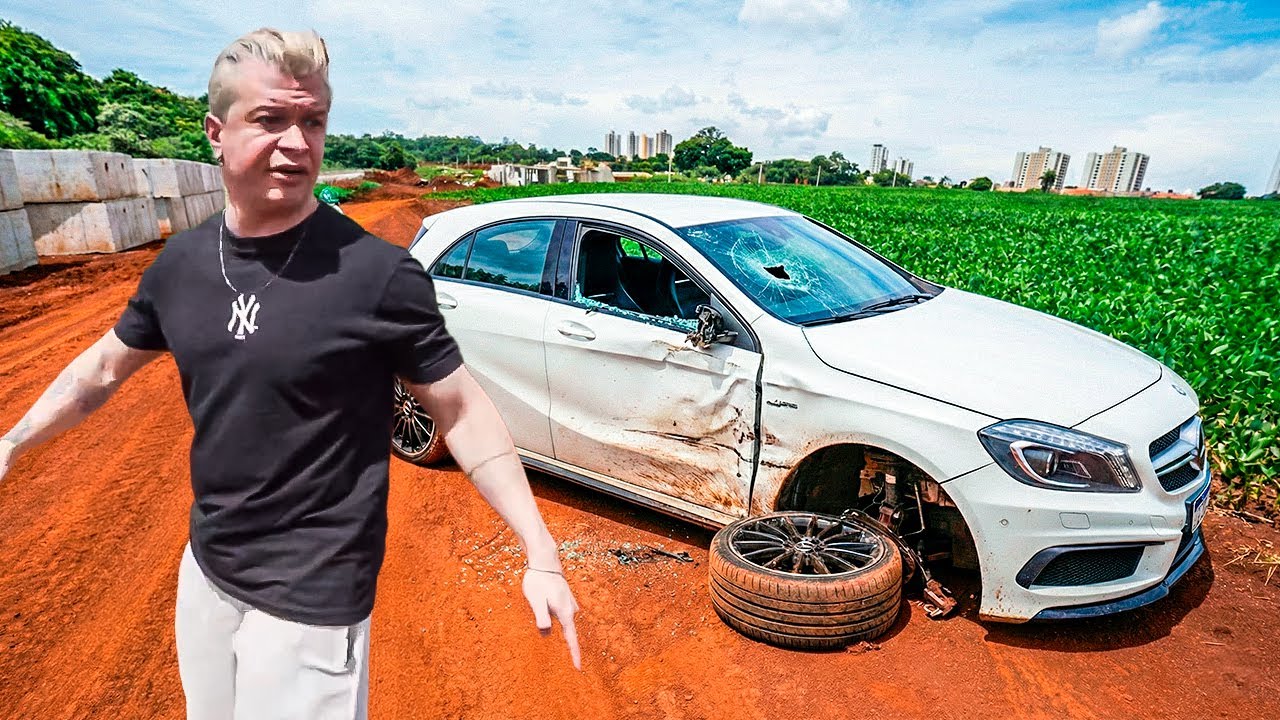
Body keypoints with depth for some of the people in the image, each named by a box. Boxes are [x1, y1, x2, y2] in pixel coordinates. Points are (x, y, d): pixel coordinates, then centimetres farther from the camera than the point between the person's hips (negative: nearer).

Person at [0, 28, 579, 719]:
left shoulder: (378, 273, -21)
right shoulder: (181, 262, -3)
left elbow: (462, 409, -17)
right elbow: (105, 365, 15)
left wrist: (541, 554, -18)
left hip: (313, 594, -6)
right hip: (205, 566, 6)